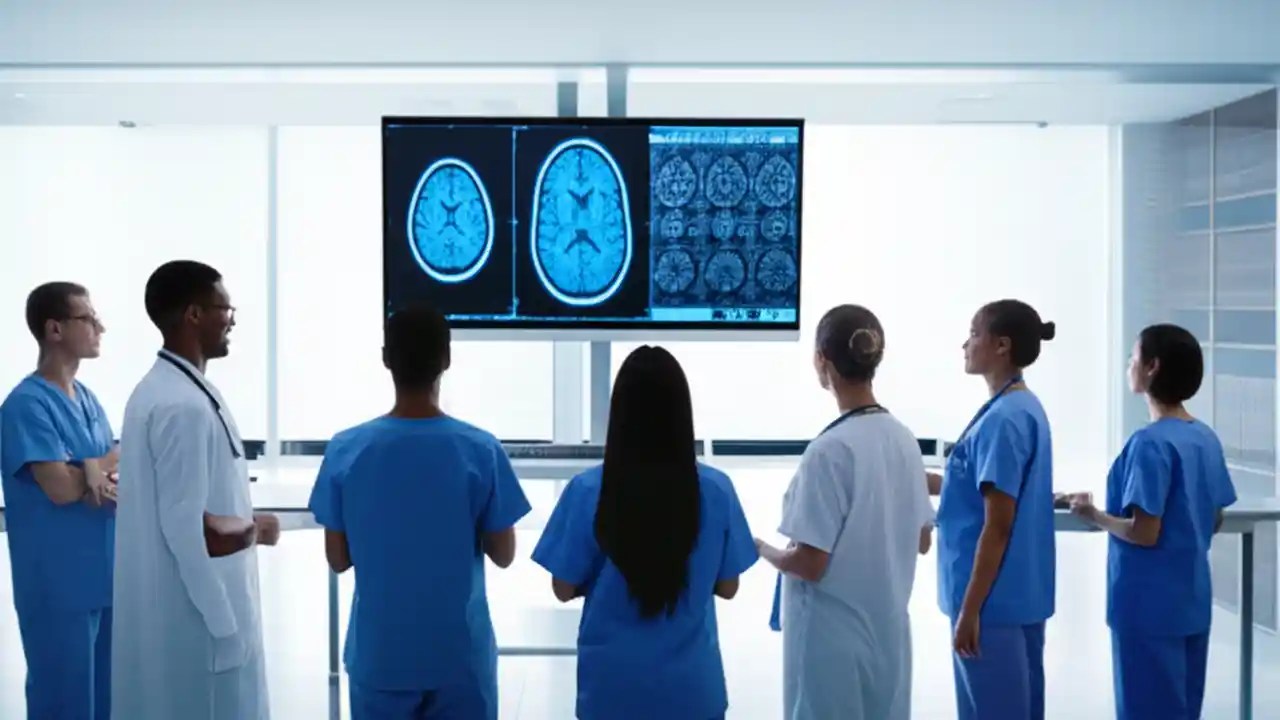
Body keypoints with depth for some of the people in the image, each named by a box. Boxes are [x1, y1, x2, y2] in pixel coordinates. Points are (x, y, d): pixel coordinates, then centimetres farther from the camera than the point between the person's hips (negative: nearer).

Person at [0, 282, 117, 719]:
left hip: (106, 576, 8)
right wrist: (110, 463, -5)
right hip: (59, 585, -8)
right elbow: (61, 488, -22)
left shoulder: (88, 399, 11)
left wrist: (104, 478, -15)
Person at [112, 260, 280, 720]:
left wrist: (240, 522, 11)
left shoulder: (155, 390, 9)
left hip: (164, 610, 10)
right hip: (196, 615, -10)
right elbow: (189, 530, -25)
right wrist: (257, 529, -9)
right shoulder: (185, 406, -23)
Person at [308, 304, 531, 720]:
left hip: (378, 656, 1)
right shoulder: (481, 451, -12)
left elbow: (337, 559, -1)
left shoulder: (345, 451, -8)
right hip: (460, 655, -1)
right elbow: (503, 555, -3)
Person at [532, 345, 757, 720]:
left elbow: (564, 588, -4)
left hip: (612, 686, -1)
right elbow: (727, 587, 0)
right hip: (690, 685, 1)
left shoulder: (587, 491, -13)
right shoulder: (715, 490, -9)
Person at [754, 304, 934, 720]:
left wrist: (762, 549, 0)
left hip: (832, 637, -7)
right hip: (889, 629, 7)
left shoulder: (830, 449, -20)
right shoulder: (904, 440, 2)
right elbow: (921, 541, 12)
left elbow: (810, 563, -18)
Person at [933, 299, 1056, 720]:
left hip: (995, 600, -9)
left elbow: (997, 526, -21)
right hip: (1021, 595, 9)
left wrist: (969, 608, -18)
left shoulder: (1002, 420, -19)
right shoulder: (1026, 409, 10)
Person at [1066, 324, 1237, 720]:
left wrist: (1093, 515, -7)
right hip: (1192, 600, 8)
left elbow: (1143, 533, -22)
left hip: (1149, 606, -8)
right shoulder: (1207, 439, 6)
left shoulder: (1150, 443, -19)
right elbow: (1215, 521, 14)